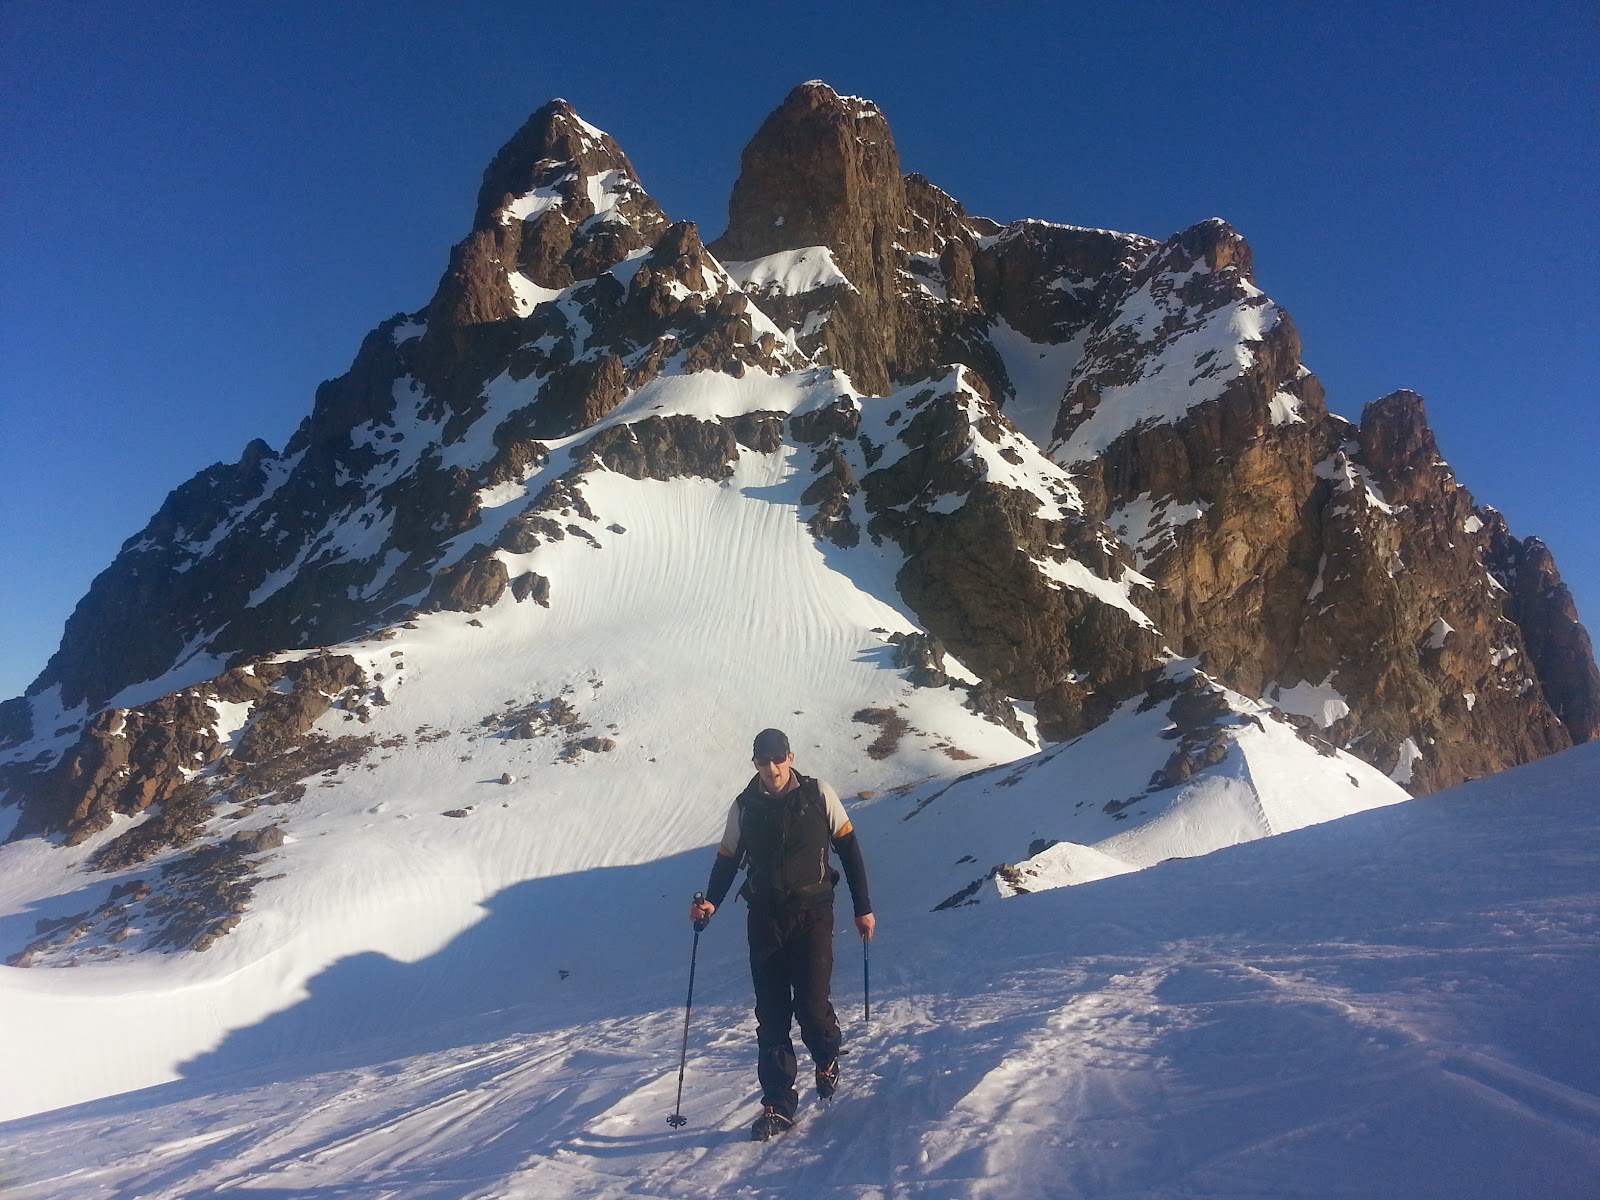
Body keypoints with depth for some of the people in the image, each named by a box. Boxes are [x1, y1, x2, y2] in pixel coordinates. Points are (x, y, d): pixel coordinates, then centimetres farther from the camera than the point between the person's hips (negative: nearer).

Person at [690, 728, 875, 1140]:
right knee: (771, 1013, 2)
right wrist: (710, 902, -8)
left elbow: (849, 849, 3)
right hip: (765, 918, 2)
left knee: (811, 1004, -7)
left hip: (813, 915, -2)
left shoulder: (819, 795, -4)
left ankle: (826, 1058, 26)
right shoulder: (744, 807, 1)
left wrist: (863, 907, 3)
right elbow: (727, 859, 10)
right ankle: (778, 1104, 13)